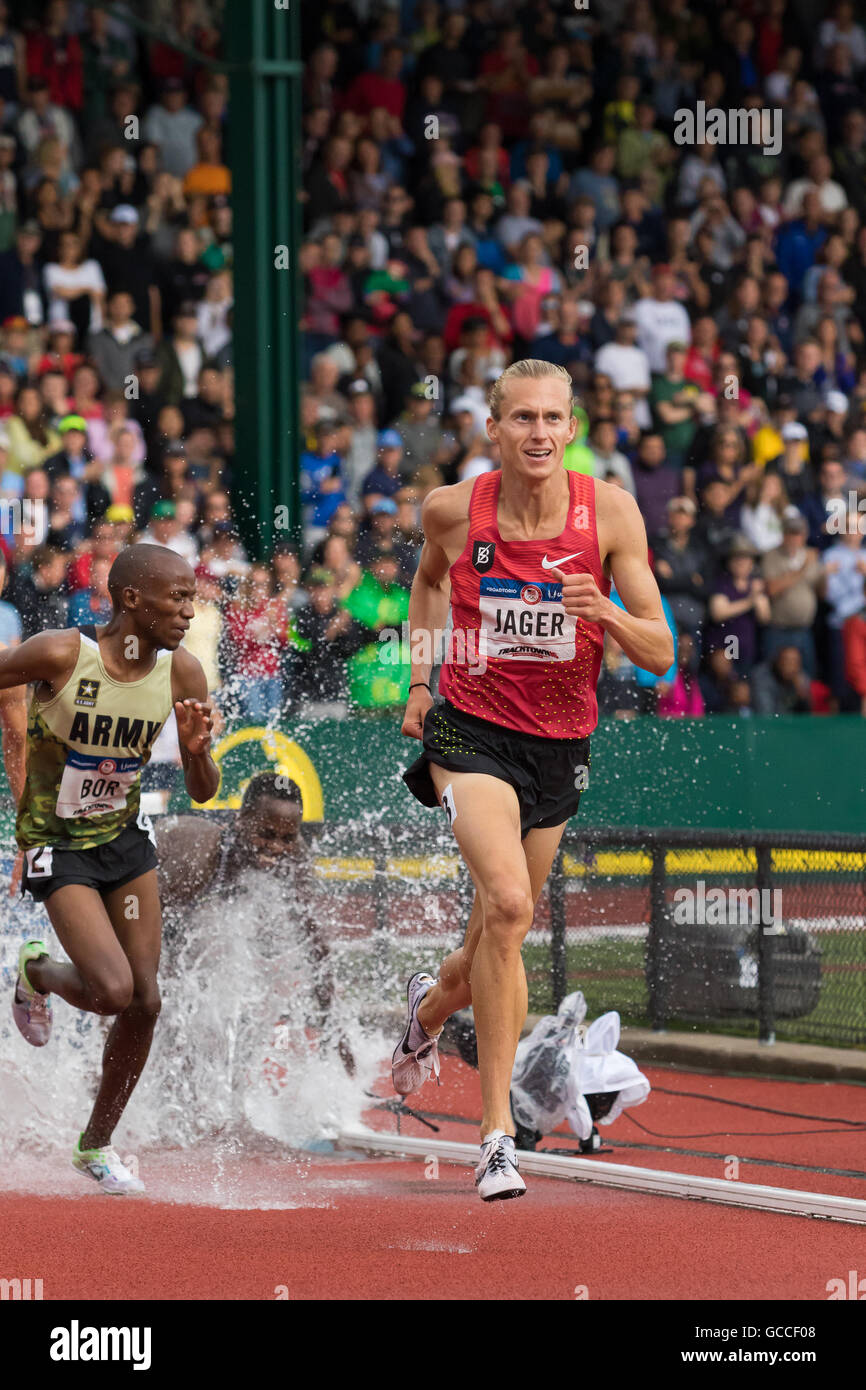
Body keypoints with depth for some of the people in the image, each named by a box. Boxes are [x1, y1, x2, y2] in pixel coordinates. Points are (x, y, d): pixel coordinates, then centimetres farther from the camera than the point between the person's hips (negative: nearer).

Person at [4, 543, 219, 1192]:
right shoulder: (59, 654, -24)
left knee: (145, 1001, 0)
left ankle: (96, 1144, 20)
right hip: (57, 845, -5)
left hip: (126, 835, 5)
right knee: (112, 989, -20)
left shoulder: (181, 673, -10)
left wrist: (198, 749, -24)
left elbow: (204, 792, -2)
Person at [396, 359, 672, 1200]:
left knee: (497, 942, 14)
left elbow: (660, 655, -8)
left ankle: (431, 1006, 52)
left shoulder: (609, 511, -9)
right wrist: (419, 676, 9)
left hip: (561, 745, 3)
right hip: (471, 728, -3)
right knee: (507, 905, -27)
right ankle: (497, 1136, -23)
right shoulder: (453, 510, -8)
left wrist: (604, 612, -27)